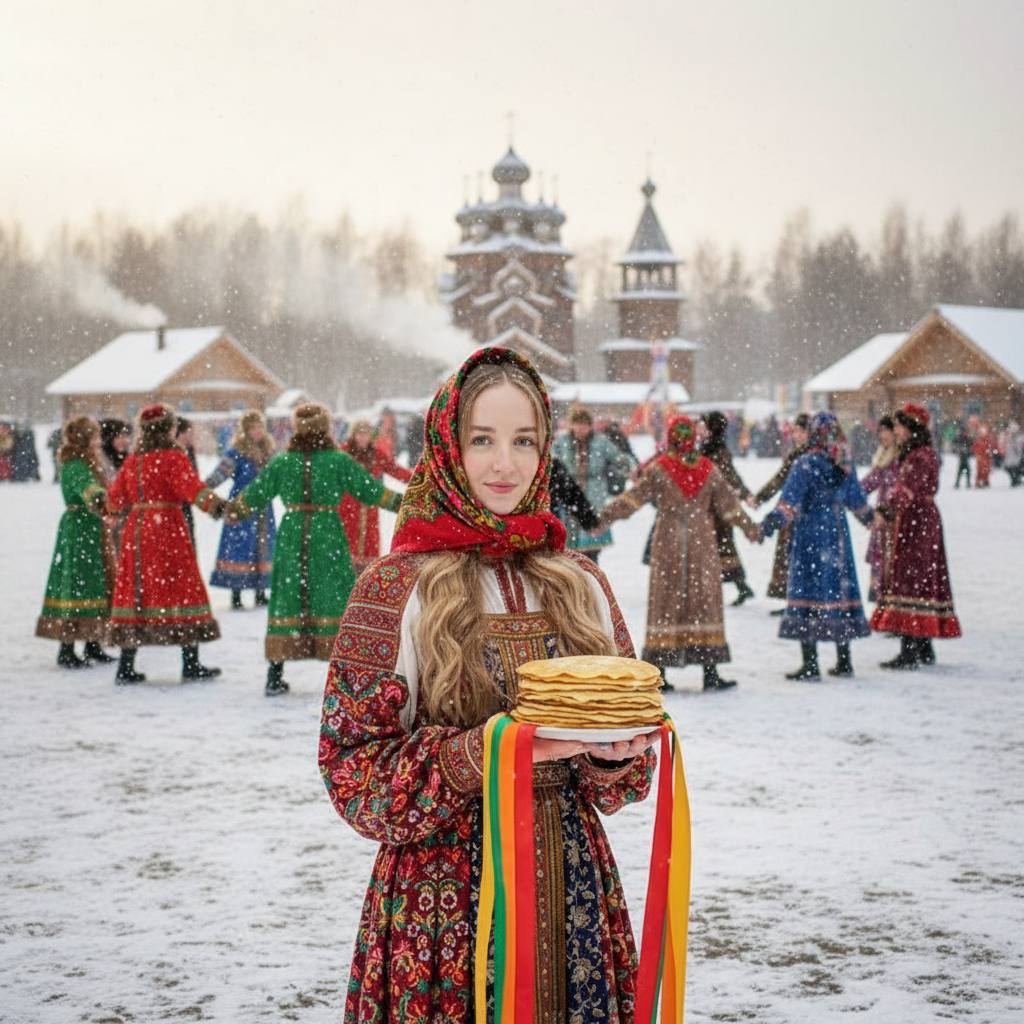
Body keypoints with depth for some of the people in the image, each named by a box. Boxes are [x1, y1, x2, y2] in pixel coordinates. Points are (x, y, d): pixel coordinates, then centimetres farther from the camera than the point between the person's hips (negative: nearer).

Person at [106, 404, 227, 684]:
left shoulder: (132, 461, 10)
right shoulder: (173, 458, -8)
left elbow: (116, 500, 18)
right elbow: (192, 488, -23)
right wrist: (217, 507, -31)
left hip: (136, 530, 5)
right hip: (168, 530, -5)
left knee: (136, 590, 8)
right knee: (181, 588, 4)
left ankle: (126, 668, 6)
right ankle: (191, 664, 7)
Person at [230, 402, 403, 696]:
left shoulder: (282, 461, 2)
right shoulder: (339, 461, -4)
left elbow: (253, 497, 9)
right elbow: (370, 490, 0)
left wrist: (228, 510, 27)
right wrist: (401, 502, 12)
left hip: (290, 537, 2)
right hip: (328, 536, -2)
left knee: (286, 601, 8)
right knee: (335, 599, 6)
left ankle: (274, 676, 10)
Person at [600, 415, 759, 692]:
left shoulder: (659, 469, -6)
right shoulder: (708, 469, 0)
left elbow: (635, 496, -10)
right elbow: (728, 503, 6)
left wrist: (607, 514, -5)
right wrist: (748, 527, 18)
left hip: (668, 546, 0)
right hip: (703, 544, 1)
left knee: (666, 600, 3)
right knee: (704, 600, 5)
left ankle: (659, 669, -1)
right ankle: (710, 672, 5)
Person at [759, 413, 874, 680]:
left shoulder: (806, 464, -10)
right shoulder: (846, 464, 7)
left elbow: (790, 500, -20)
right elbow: (856, 500, 21)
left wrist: (773, 520, -22)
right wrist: (868, 516, 39)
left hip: (811, 535, -6)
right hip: (838, 535, 6)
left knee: (807, 594, -3)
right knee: (839, 589, 12)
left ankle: (810, 664, -7)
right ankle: (844, 661, 18)